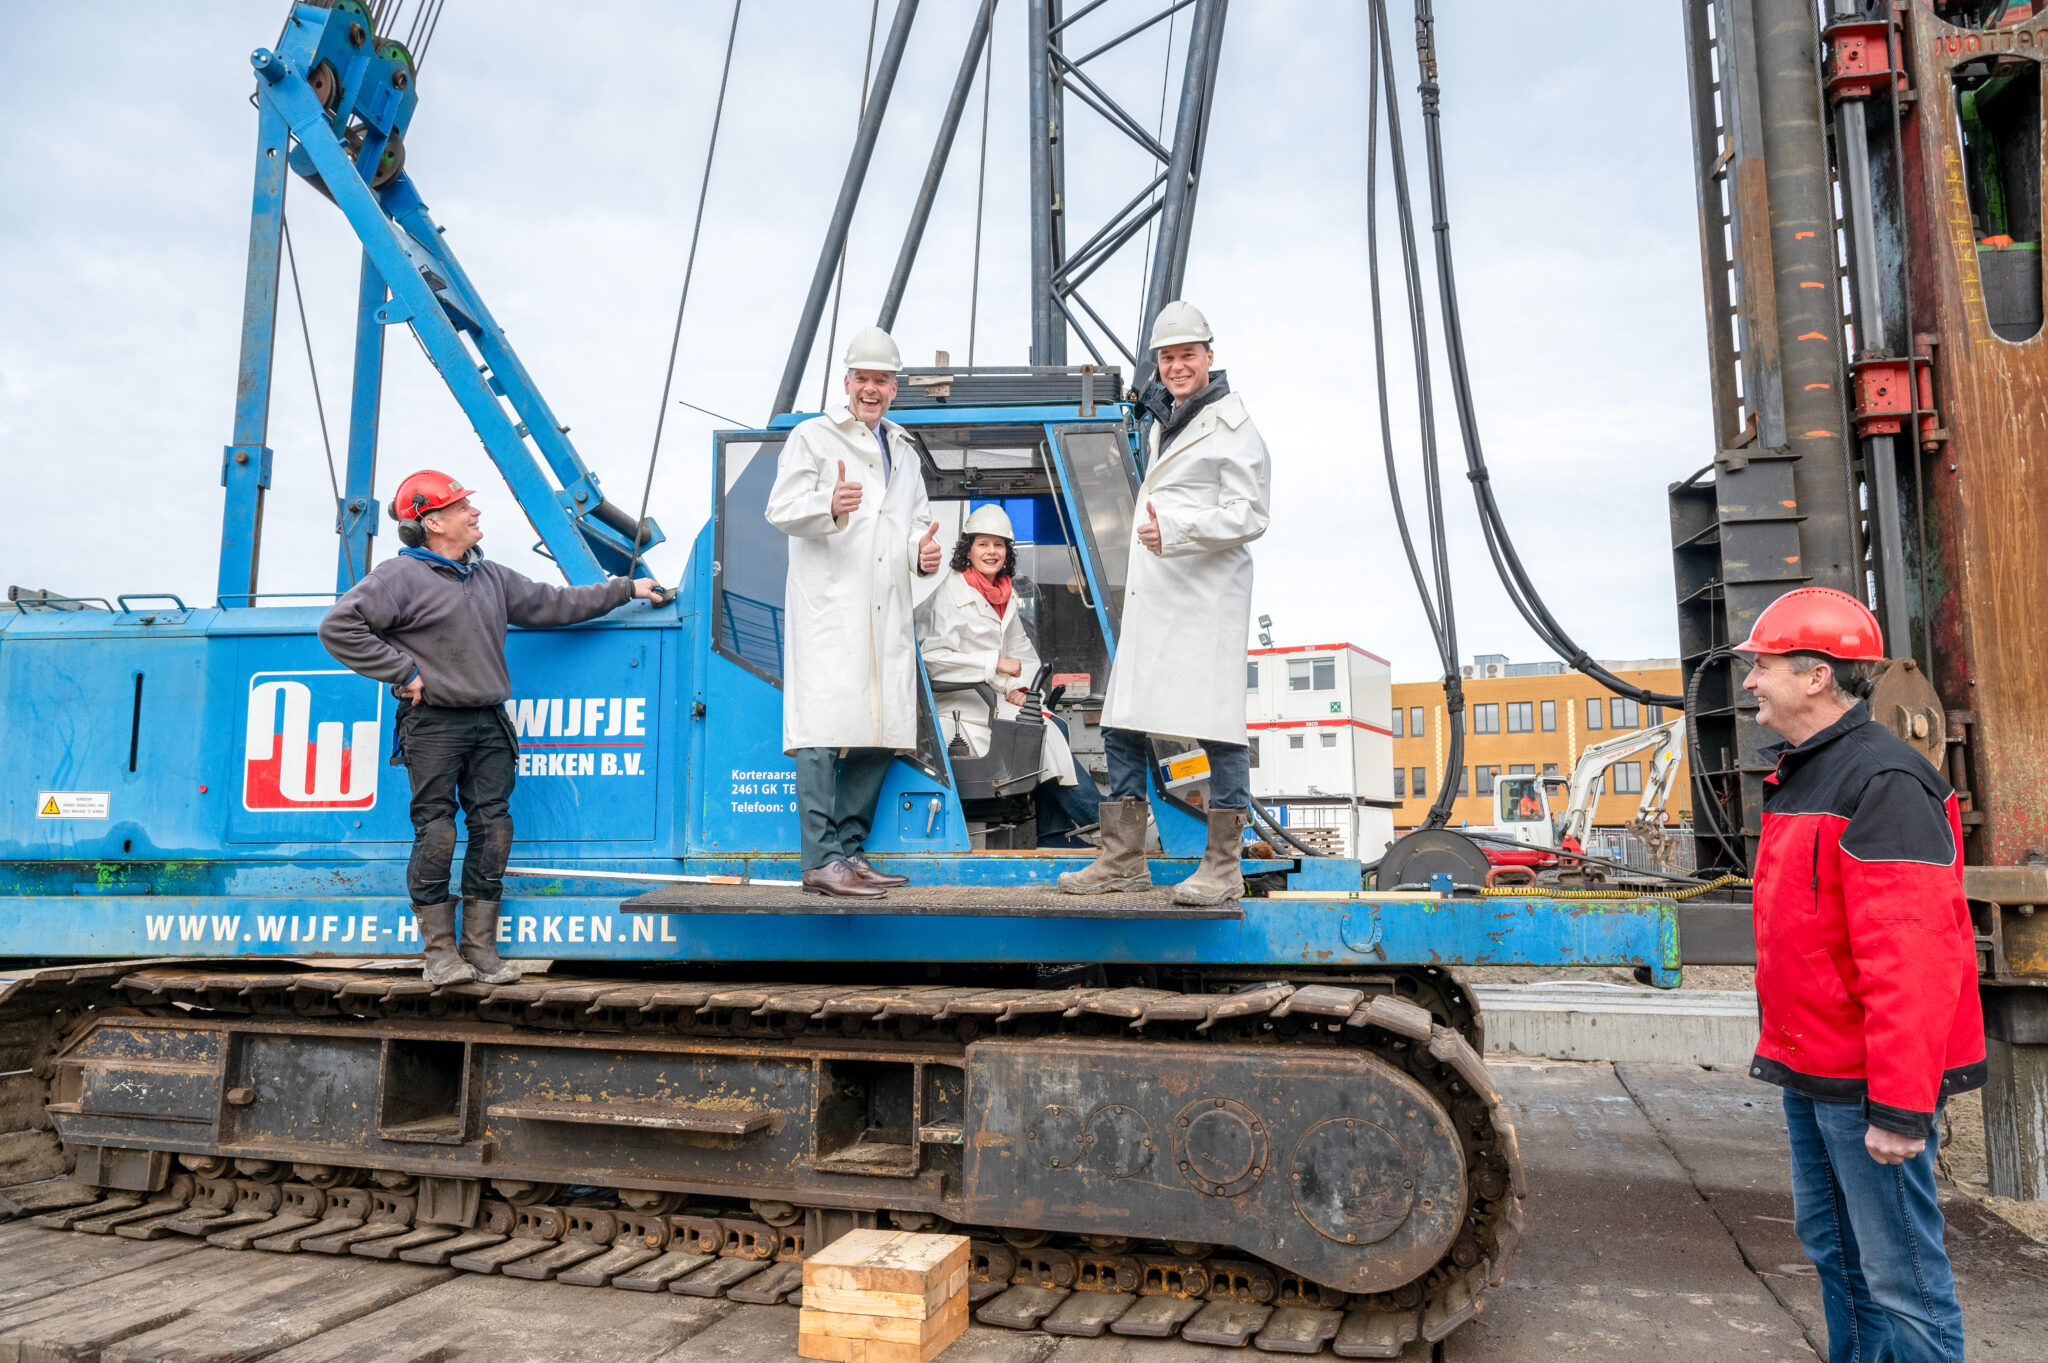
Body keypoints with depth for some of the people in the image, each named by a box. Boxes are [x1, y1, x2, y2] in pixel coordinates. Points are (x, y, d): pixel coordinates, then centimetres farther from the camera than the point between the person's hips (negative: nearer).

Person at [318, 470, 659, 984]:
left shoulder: (490, 577, 17)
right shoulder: (401, 577, -5)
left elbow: (552, 603, 24)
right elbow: (339, 626, -11)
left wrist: (624, 589, 25)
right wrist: (401, 671, -13)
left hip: (489, 725, 6)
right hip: (433, 724, -6)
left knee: (492, 830, 4)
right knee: (437, 833, -2)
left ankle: (480, 947, 13)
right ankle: (439, 951, 8)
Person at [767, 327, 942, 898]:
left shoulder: (904, 451, 26)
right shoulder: (812, 437, 6)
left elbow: (916, 523, 31)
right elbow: (781, 510, -6)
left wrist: (923, 552, 7)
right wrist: (830, 505, -26)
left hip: (887, 614, 7)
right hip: (829, 610, -7)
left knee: (880, 734, 5)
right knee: (825, 732, -12)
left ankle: (850, 851, 15)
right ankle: (821, 862, -11)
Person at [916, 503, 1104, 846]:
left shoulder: (1006, 595, 15)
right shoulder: (951, 594, -6)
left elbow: (1022, 649, 18)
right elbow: (934, 659, -14)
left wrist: (1018, 686, -3)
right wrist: (994, 664, -20)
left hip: (1000, 697, 7)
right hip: (961, 699, -7)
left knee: (1056, 726, -18)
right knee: (1042, 732, -23)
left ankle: (1054, 837, -16)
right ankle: (1097, 816, -12)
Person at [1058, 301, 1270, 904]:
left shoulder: (1233, 426, -5)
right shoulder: (1161, 423, 21)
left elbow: (1249, 516, -14)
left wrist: (1177, 529, -25)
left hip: (1207, 597, -9)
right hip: (1151, 596, 9)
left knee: (1216, 726, -6)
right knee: (1122, 724, 7)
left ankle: (1223, 866, 3)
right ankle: (1124, 859, 16)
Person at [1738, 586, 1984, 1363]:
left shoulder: (1882, 783, -19)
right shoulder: (1798, 778, 12)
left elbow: (1911, 962, -25)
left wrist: (1899, 1106, -25)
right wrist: (1780, 1042, 21)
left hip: (1865, 1082, -10)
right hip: (1807, 1070, 10)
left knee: (1899, 1275, 2)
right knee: (1832, 1249, 21)